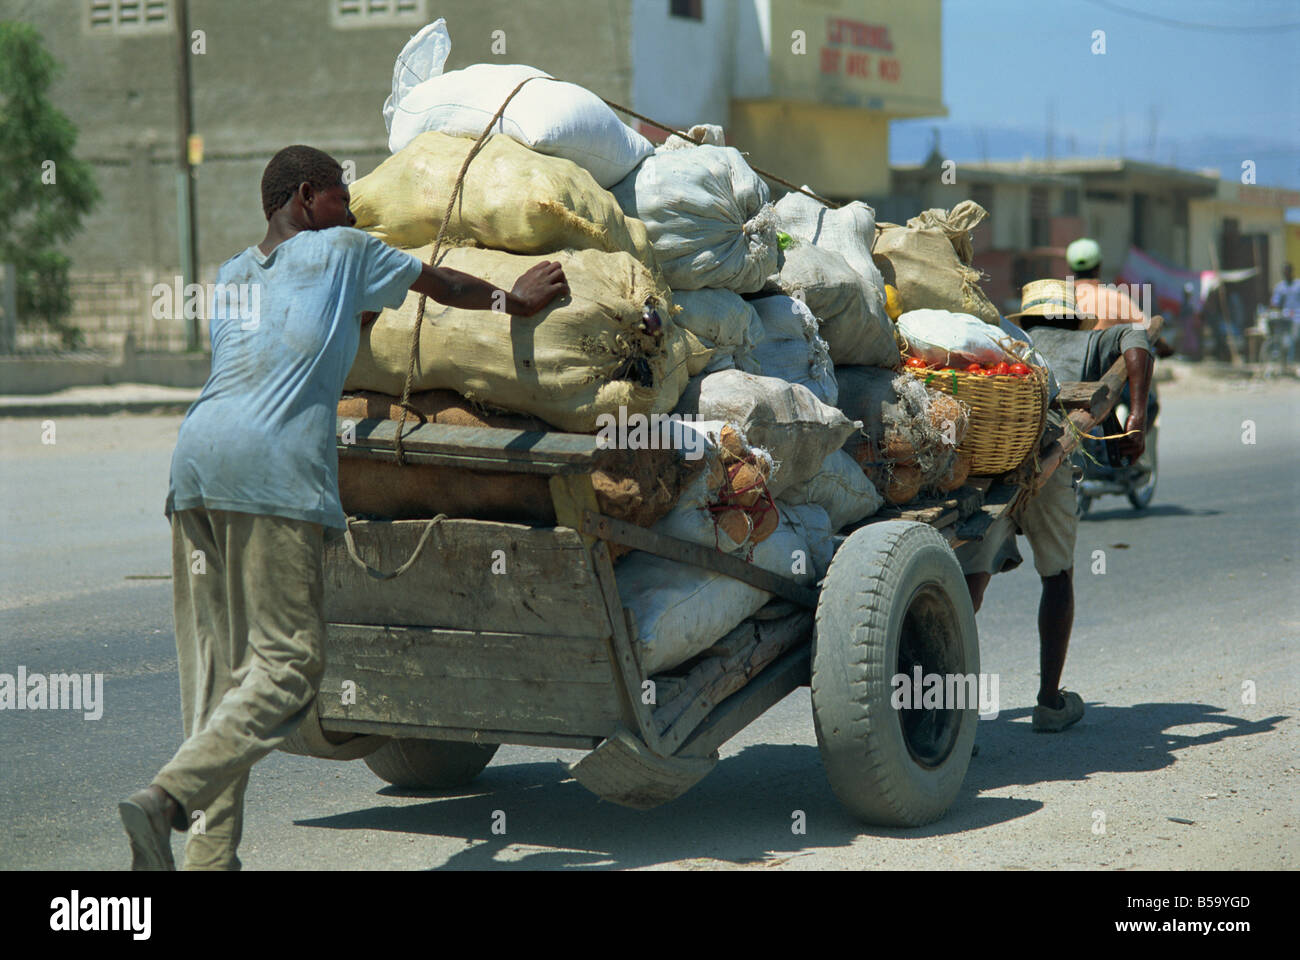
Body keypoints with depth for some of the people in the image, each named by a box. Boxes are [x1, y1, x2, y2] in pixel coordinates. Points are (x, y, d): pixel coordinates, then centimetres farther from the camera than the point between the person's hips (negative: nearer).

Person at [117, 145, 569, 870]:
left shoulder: (230, 278, 29)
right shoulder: (343, 250, 13)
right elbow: (445, 285, 26)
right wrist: (517, 299, 43)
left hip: (198, 454, 7)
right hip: (273, 466, -7)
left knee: (218, 665, 7)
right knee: (289, 662, -8)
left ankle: (210, 853, 3)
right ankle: (165, 799, -23)